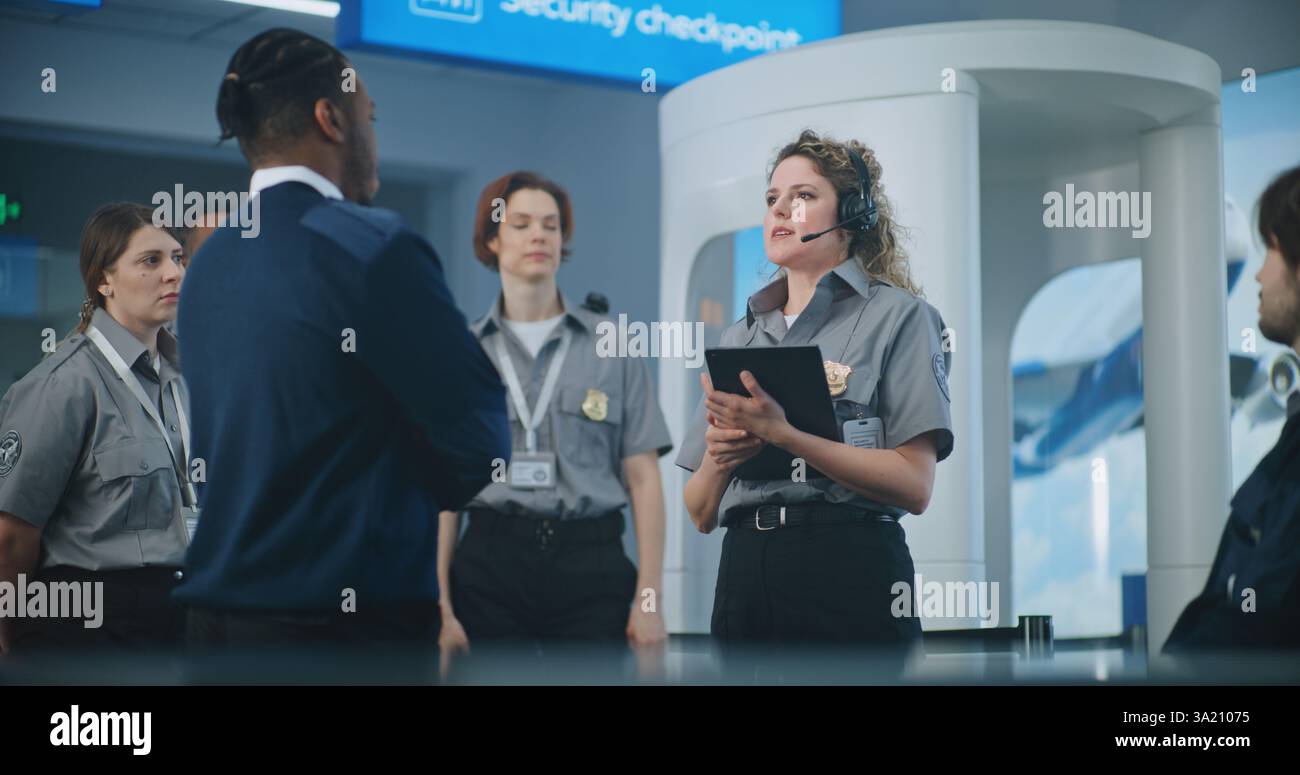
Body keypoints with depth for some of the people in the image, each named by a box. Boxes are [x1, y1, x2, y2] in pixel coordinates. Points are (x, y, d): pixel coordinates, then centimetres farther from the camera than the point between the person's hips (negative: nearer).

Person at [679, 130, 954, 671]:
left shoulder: (895, 315, 3)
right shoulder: (739, 336, 18)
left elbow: (915, 484, -10)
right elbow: (700, 514, 16)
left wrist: (781, 434, -17)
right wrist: (718, 458, -6)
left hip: (849, 578, -4)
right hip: (744, 577, 5)